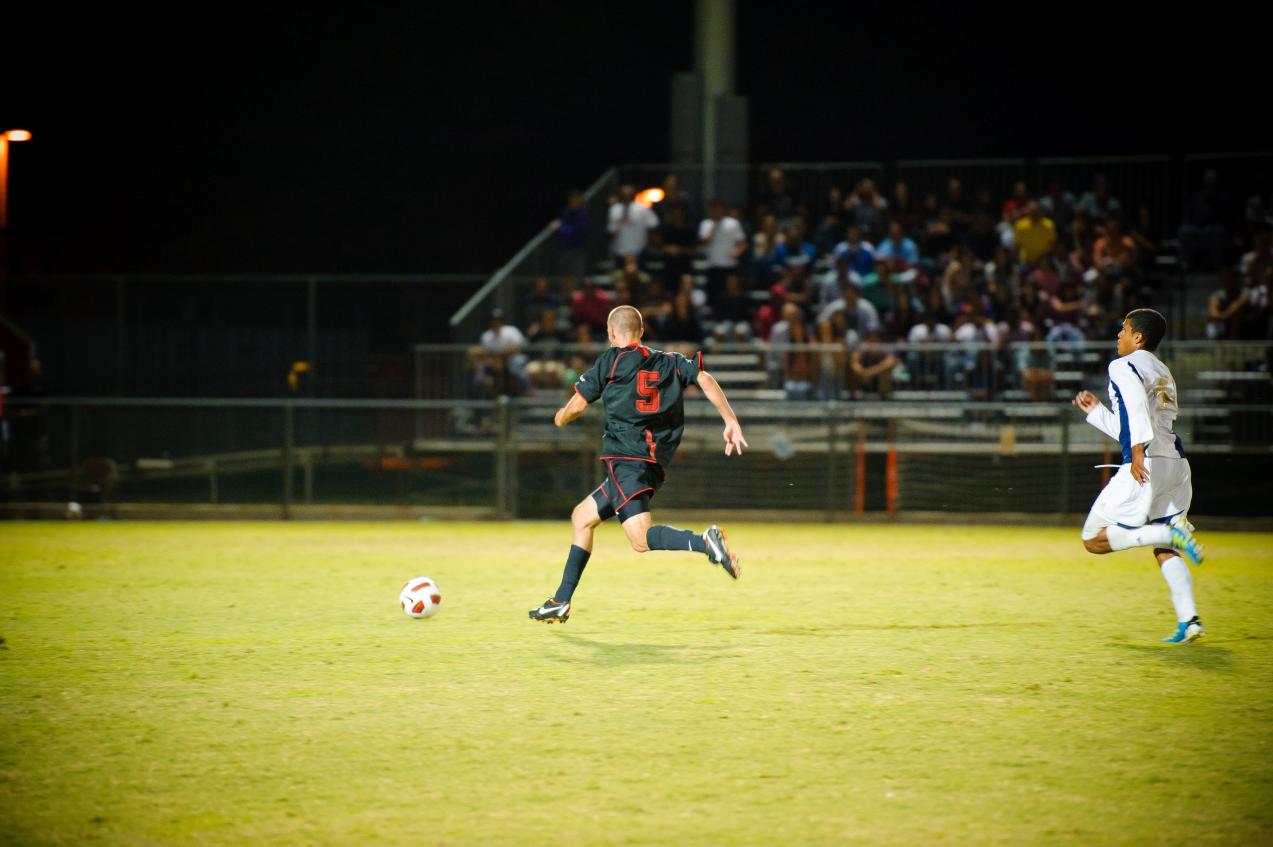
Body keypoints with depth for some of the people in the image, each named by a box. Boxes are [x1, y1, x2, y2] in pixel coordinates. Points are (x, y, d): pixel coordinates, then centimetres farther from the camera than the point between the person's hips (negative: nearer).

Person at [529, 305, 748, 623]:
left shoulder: (611, 361, 4)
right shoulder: (670, 362, 17)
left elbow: (577, 405, 5)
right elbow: (704, 379, 2)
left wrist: (561, 417, 28)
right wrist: (731, 421, -4)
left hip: (625, 460, -7)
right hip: (654, 463, 8)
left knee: (641, 539, -20)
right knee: (581, 517, 20)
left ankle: (704, 542, -44)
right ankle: (561, 602, 22)